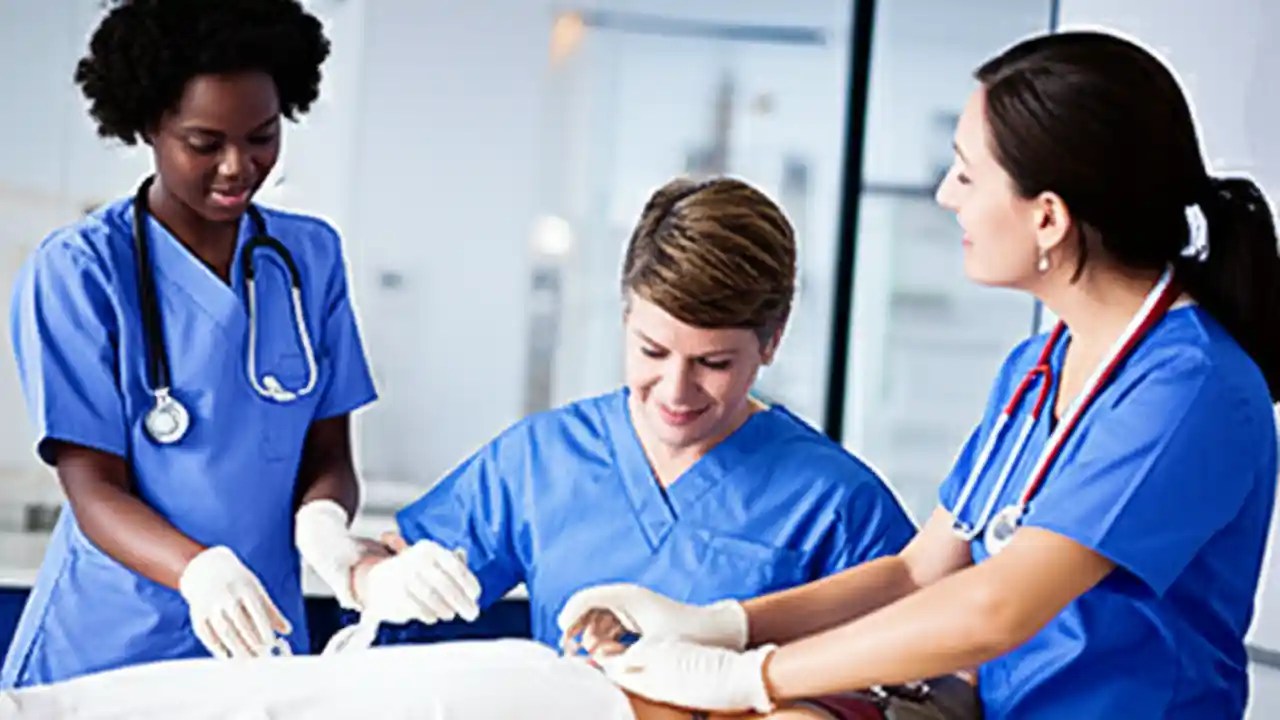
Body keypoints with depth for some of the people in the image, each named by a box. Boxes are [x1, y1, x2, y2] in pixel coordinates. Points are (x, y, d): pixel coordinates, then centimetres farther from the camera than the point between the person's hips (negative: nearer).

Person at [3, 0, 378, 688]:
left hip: (263, 643, 3)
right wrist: (199, 569, -31)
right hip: (108, 649, -3)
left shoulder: (311, 256, 3)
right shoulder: (76, 270, -9)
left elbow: (329, 456, 4)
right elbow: (94, 488, -12)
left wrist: (322, 521, -19)